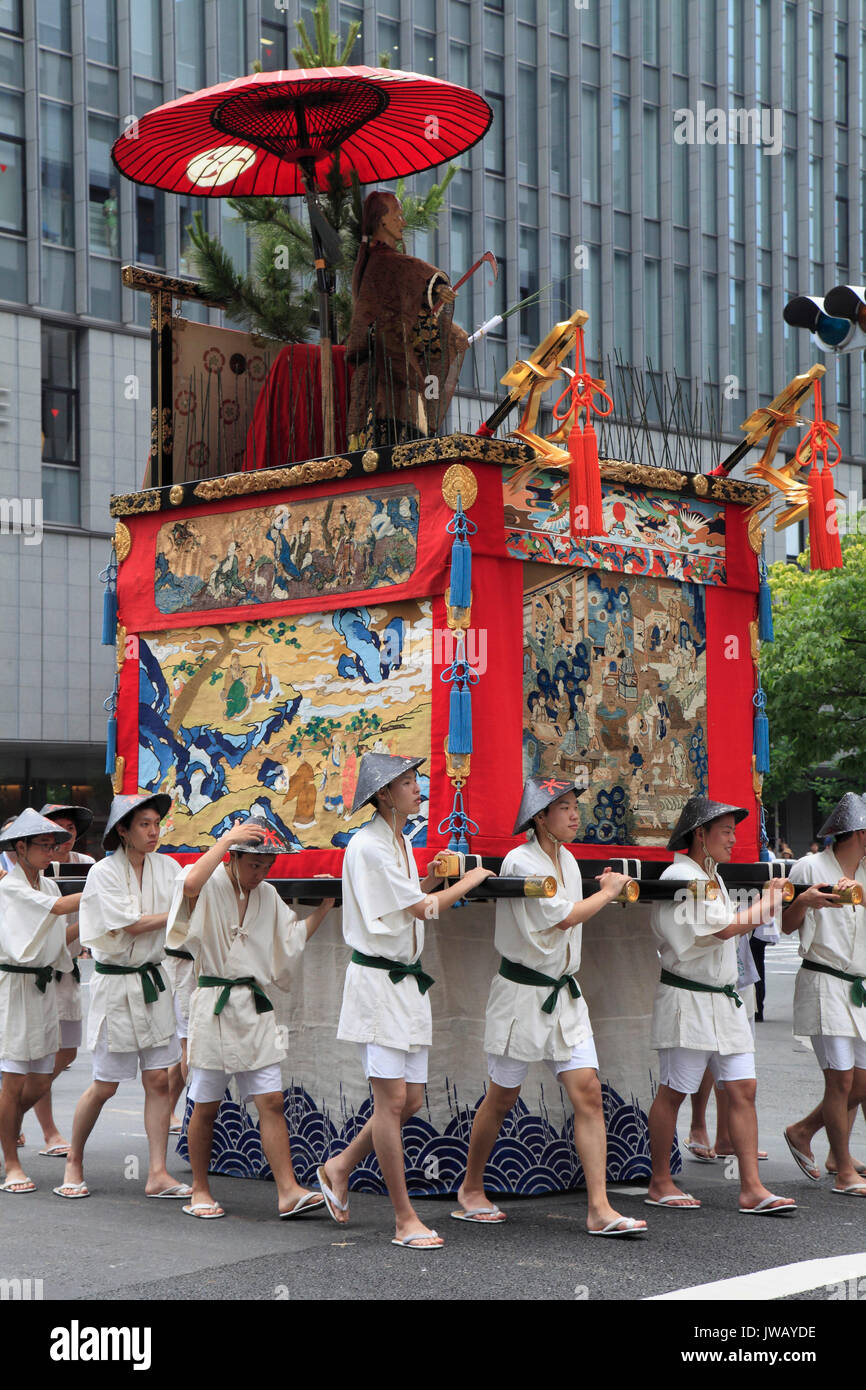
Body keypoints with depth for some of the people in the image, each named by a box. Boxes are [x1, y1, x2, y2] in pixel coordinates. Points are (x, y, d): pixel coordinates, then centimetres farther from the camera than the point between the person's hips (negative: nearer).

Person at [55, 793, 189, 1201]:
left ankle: (157, 1174, 3)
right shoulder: (104, 873, -10)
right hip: (115, 985, -5)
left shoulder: (166, 867, 5)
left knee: (158, 1078, 0)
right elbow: (131, 924, -17)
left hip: (154, 982, 5)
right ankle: (73, 1161, 22)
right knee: (105, 1086, 2)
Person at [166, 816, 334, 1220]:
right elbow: (190, 883, -31)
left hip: (255, 1008, 5)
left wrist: (323, 907, 7)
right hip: (214, 1005, -5)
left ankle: (288, 1191, -5)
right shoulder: (210, 887, -7)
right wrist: (226, 838, -24)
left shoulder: (267, 896, 12)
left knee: (271, 1102, -2)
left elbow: (293, 939, 18)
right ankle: (199, 1190, 19)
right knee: (206, 1107, 5)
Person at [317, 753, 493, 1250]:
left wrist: (430, 883, 4)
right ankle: (405, 1219, -3)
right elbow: (422, 909, -15)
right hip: (376, 980, -9)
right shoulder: (367, 845, -14)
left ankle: (340, 1166, 28)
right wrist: (471, 879, -3)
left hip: (408, 981, 9)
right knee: (393, 1099, -7)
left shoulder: (402, 843, 15)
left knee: (411, 1100, 8)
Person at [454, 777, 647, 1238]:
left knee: (588, 1092, -6)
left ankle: (599, 1208, -8)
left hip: (564, 993, 7)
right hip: (521, 992, -7)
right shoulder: (520, 861, -15)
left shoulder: (566, 860, 10)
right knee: (502, 1097, 6)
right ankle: (471, 1189, 27)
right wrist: (608, 891, -6)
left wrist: (603, 891, 10)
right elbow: (562, 917, -17)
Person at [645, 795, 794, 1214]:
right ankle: (659, 1184, 12)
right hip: (687, 1001, -9)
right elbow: (725, 928, -20)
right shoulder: (680, 877, -14)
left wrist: (768, 902, 6)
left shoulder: (711, 876, 18)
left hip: (724, 999, 9)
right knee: (673, 1092, 1)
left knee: (742, 1089, 2)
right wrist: (768, 903, -6)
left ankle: (752, 1189, 1)